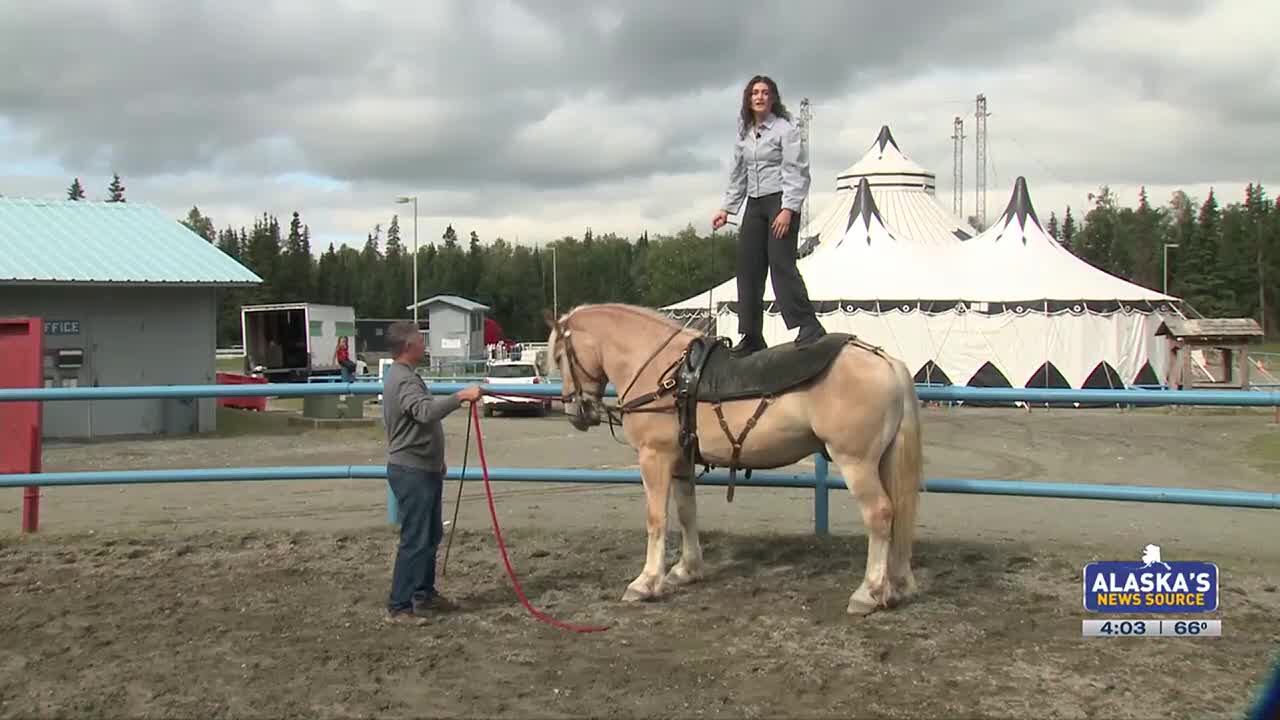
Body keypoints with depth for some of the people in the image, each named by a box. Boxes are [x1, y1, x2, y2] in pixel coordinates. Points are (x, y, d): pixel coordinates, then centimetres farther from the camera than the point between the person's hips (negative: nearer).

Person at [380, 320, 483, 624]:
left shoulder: (400, 375, 14)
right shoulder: (404, 381, -21)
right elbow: (426, 411, -40)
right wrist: (461, 396, -42)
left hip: (423, 469, 11)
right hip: (412, 471, -11)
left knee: (431, 534, 18)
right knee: (415, 540, -9)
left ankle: (424, 594, 29)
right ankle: (398, 607, -4)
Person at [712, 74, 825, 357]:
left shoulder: (786, 129, -5)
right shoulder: (744, 134, 15)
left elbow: (796, 172, -11)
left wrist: (788, 209, -20)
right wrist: (726, 208, 16)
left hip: (781, 202, -7)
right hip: (754, 205, 7)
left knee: (781, 264, -17)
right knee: (748, 268, 3)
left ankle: (809, 328, -15)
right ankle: (751, 338, 8)